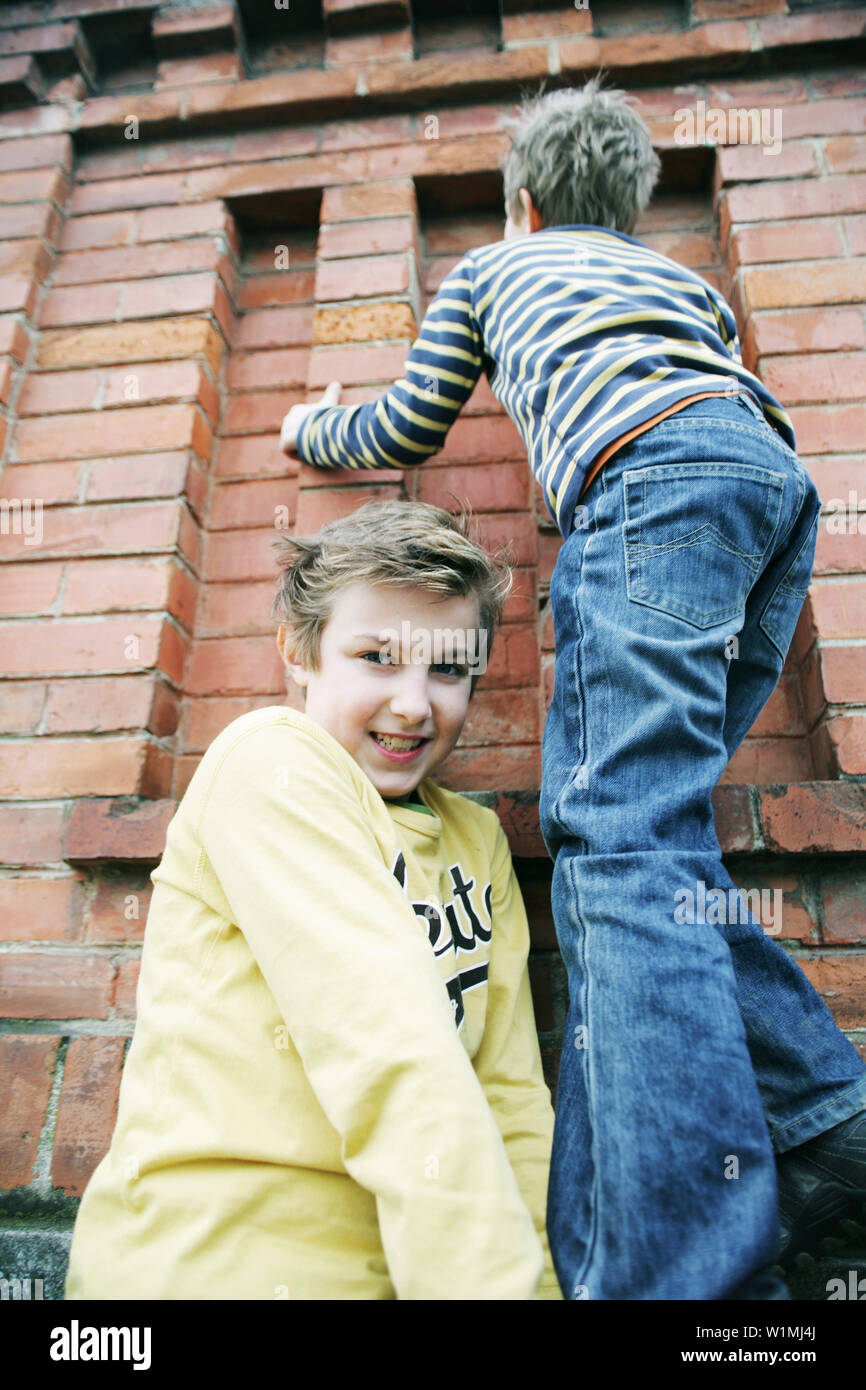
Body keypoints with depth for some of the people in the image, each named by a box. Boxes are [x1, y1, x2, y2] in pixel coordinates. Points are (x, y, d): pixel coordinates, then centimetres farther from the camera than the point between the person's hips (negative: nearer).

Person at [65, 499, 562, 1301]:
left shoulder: (479, 840, 7)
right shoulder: (270, 761, -13)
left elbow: (512, 1095, 2)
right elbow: (390, 1051, -21)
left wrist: (539, 1277, -6)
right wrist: (489, 1280, -22)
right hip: (213, 1263, -4)